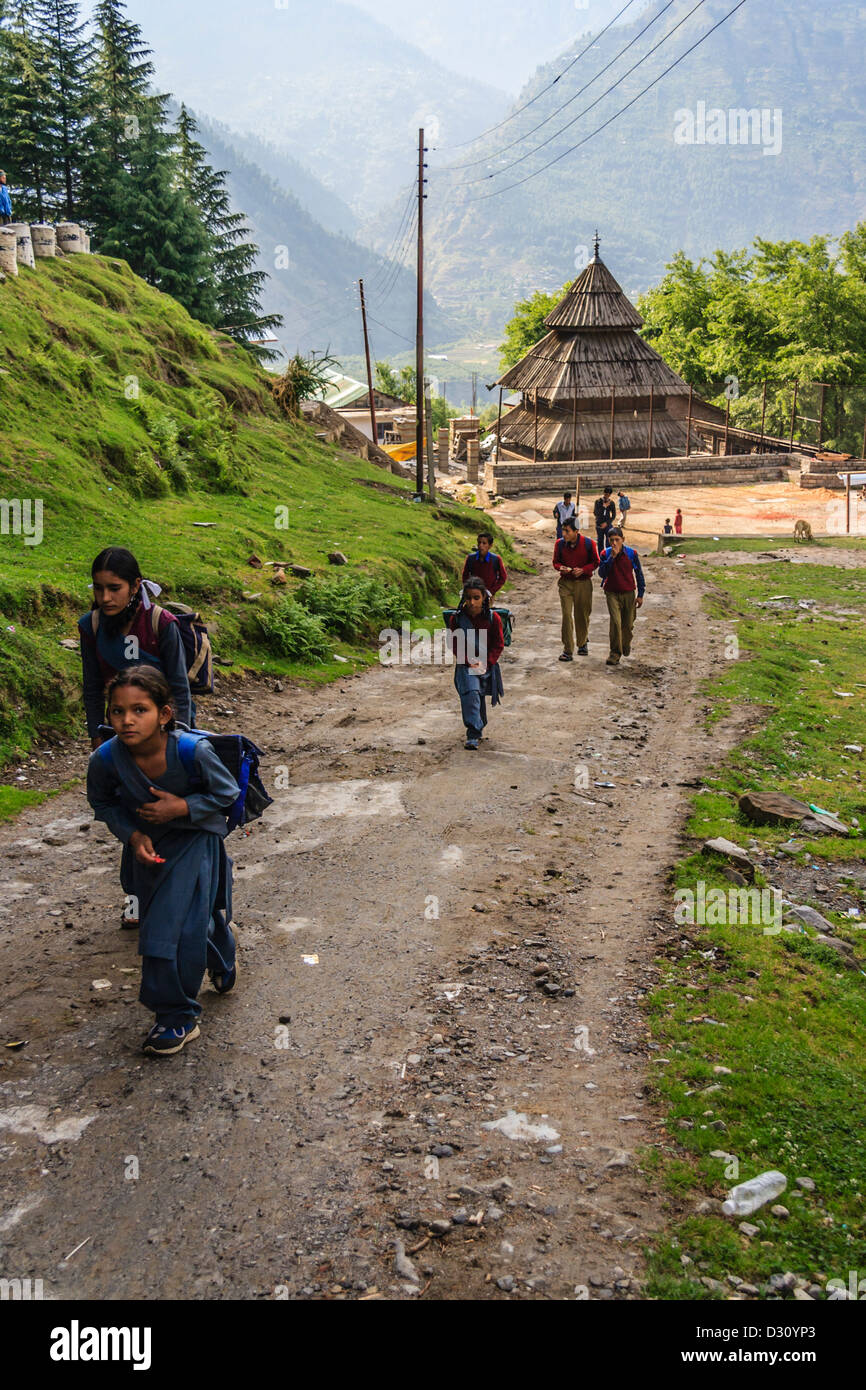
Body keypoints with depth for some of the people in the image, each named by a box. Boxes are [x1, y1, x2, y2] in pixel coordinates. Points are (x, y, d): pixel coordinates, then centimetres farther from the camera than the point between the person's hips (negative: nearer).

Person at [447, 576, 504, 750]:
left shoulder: (493, 618, -6)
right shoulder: (456, 618, -7)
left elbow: (499, 644, -2)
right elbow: (456, 645, -3)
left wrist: (486, 663, -13)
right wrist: (470, 662, -16)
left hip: (487, 665, 2)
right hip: (466, 665, -2)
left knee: (480, 697, 16)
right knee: (471, 694, -22)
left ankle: (480, 725, 42)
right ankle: (473, 735, -23)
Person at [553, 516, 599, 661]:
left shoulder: (588, 543, -8)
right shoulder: (560, 544, -3)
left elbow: (595, 562, 1)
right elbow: (555, 562, 10)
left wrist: (583, 570, -16)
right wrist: (561, 568, -14)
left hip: (583, 583, -1)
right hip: (565, 583, 1)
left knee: (582, 615, 9)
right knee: (566, 615, -7)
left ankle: (583, 642, 36)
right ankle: (568, 650, -4)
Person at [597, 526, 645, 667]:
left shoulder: (632, 553, -6)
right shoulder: (606, 554, -6)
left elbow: (639, 574, 3)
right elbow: (601, 573, -15)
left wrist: (640, 595, 3)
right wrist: (612, 557, -23)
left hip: (628, 593, 1)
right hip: (612, 593, -1)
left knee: (628, 624, 10)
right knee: (615, 621, -17)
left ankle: (626, 644, 41)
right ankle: (615, 654, -12)